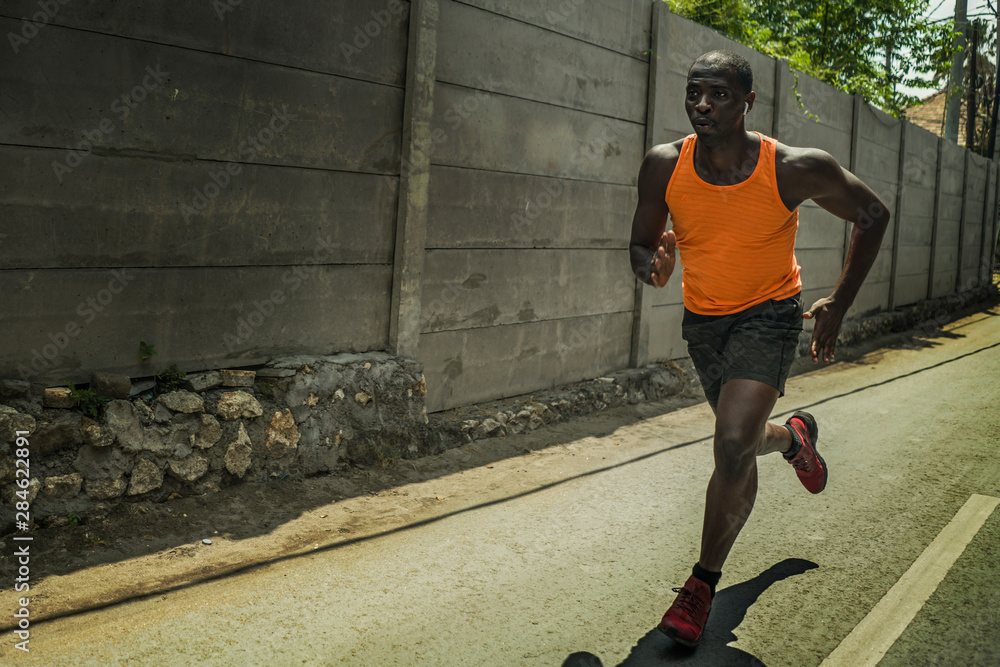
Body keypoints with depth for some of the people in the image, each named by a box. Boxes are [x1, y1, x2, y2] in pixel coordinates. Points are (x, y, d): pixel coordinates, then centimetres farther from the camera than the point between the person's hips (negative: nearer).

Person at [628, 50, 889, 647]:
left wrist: (840, 304, -6)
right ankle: (794, 437, 60)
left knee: (732, 448, -21)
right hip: (703, 317, 4)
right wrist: (653, 265, -28)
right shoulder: (664, 166, -16)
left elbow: (873, 215, -5)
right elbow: (642, 243, -2)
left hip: (769, 313, -4)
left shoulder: (795, 169, -23)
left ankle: (705, 581, -1)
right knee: (739, 442, 22)